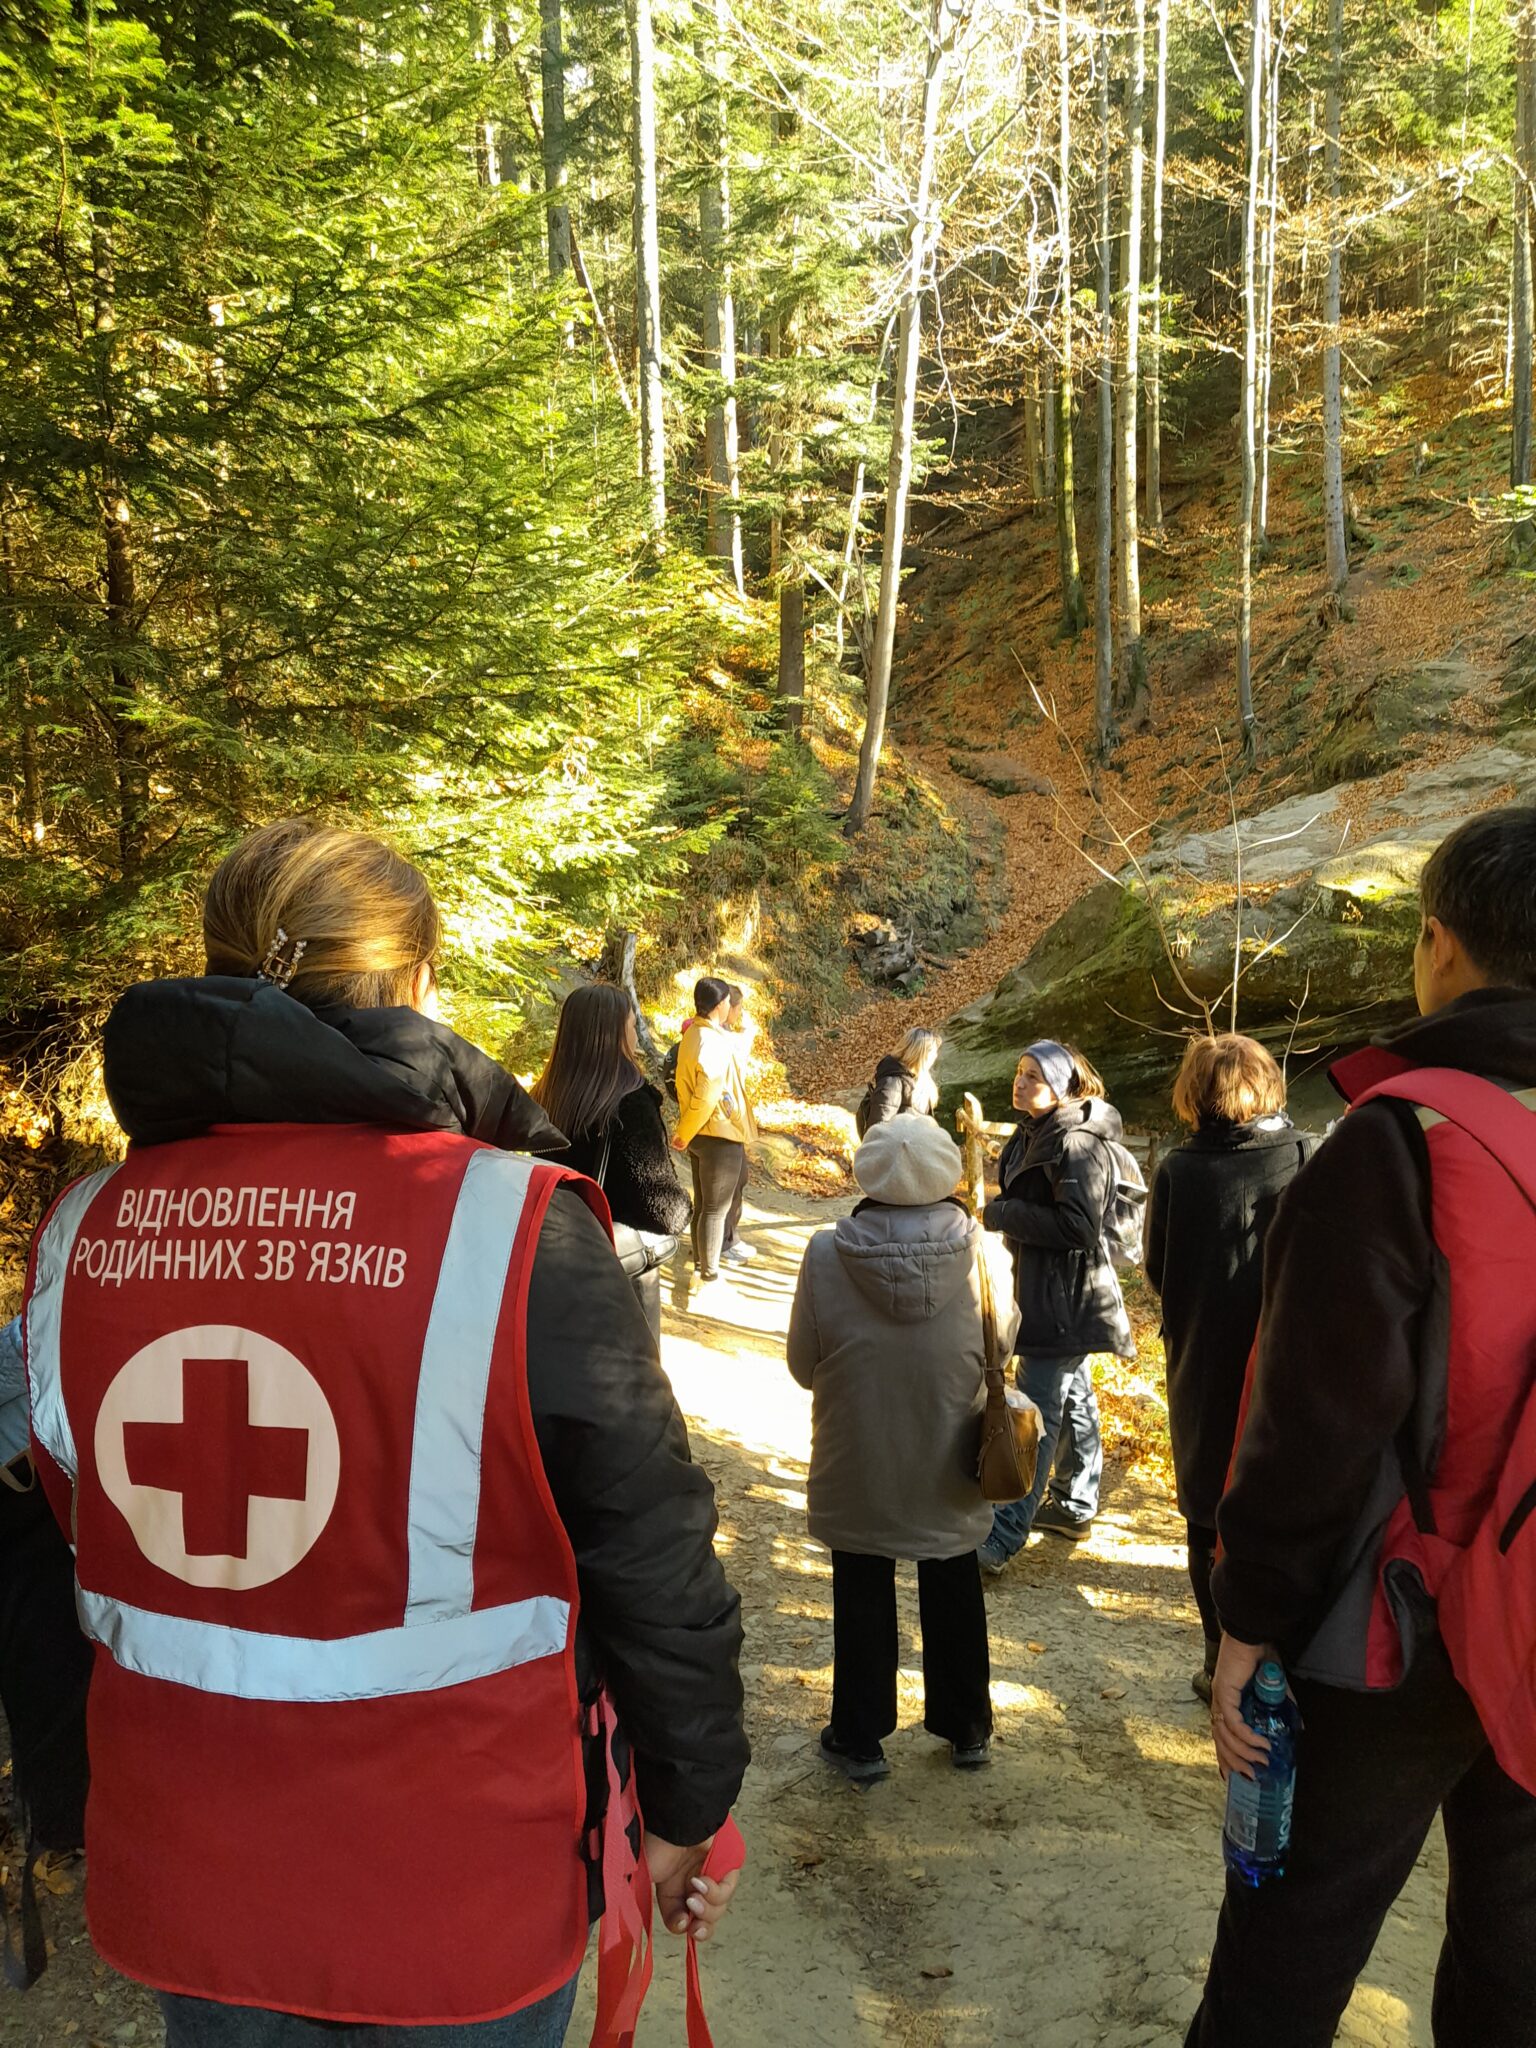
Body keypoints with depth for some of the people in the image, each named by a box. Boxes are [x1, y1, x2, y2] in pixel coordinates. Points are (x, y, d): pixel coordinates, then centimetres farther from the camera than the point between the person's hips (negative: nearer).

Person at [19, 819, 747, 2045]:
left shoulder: (81, 1234, -9)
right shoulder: (514, 1232, -23)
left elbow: (95, 1546, 6)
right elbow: (652, 1562, -16)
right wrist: (688, 1808, 0)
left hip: (182, 1885, 4)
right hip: (456, 1898, -3)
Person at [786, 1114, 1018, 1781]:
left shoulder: (827, 1254, -20)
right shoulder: (975, 1248, -18)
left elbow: (804, 1362, -9)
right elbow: (1004, 1341, -3)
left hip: (858, 1468, -1)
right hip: (950, 1466, 2)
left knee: (863, 1599, 17)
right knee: (954, 1593, 22)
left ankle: (860, 1738, 29)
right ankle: (966, 1729, 38)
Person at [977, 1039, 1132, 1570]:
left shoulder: (1077, 1146, -21)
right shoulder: (1033, 1133, 9)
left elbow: (1078, 1227, -28)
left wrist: (1001, 1213, -21)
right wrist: (1000, 1210, 5)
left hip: (1065, 1300, -10)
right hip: (1042, 1289, 11)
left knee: (1036, 1414, -8)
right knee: (1072, 1399, 21)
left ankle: (999, 1539, -5)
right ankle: (1075, 1506, 36)